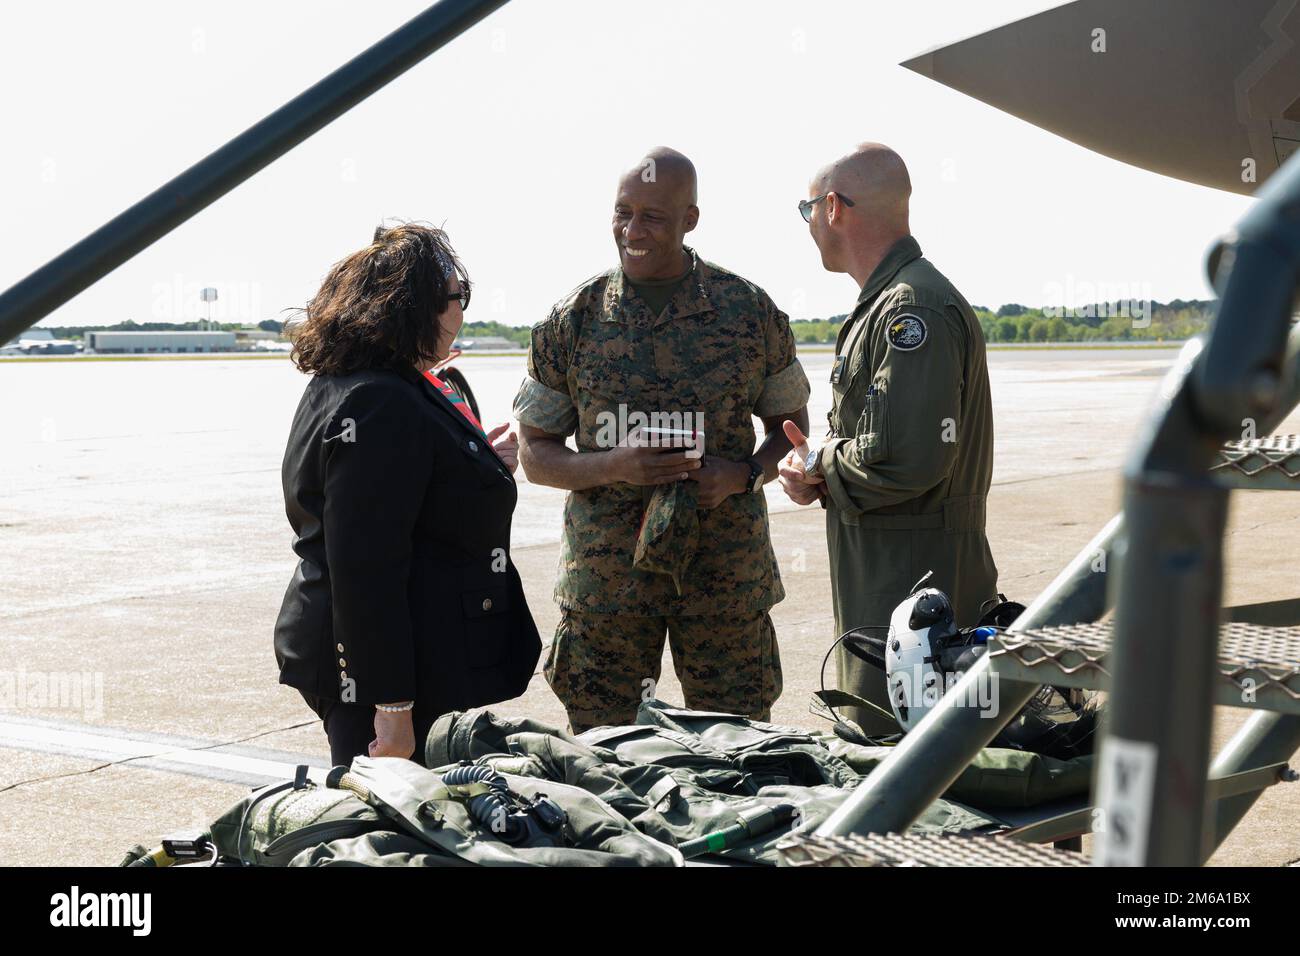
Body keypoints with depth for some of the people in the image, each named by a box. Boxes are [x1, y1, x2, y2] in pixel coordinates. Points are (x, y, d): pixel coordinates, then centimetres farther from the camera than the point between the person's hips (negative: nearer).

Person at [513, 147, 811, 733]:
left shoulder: (750, 312, 2)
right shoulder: (572, 322, 2)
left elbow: (791, 424, 12)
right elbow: (536, 454, 6)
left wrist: (741, 475, -9)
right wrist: (615, 466, -14)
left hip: (726, 569, 0)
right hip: (604, 570, 0)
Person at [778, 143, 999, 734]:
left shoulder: (913, 309, -17)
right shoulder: (889, 302, 18)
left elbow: (909, 458, -27)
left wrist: (819, 471, -9)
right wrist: (819, 468, 6)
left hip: (915, 590, -11)